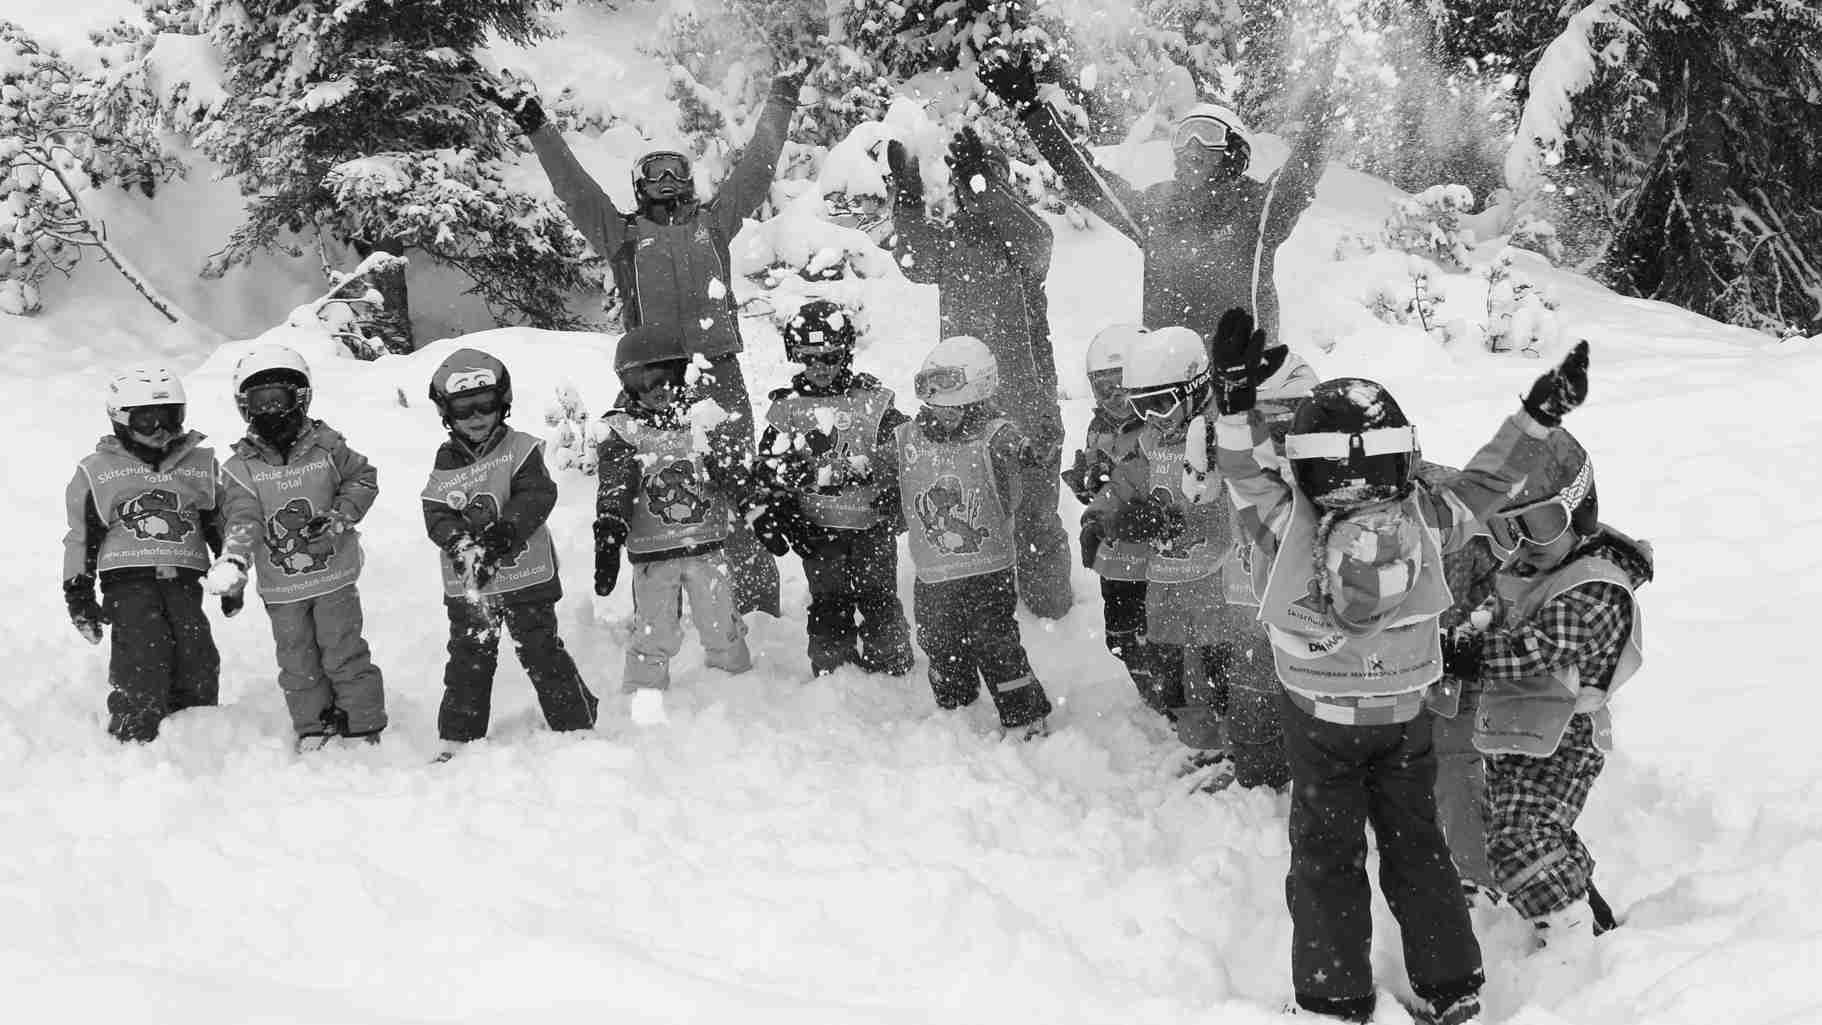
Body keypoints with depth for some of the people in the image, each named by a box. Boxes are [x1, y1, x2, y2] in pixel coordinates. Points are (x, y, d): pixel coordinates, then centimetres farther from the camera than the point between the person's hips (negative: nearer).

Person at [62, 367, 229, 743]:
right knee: (143, 668, -17)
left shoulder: (201, 465, 15)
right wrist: (78, 595, 5)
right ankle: (133, 741, -6)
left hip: (184, 580, 3)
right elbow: (82, 536, 10)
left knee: (199, 666, -8)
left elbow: (222, 527, 22)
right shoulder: (96, 471, 8)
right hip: (128, 581, -2)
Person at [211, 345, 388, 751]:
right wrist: (234, 560, -33)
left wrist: (338, 518, -10)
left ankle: (363, 728, 14)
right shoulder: (241, 468, -5)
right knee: (298, 663, 11)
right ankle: (314, 731, 25)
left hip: (333, 574, -1)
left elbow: (363, 479, 5)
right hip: (281, 585, 2)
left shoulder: (326, 446, -4)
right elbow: (243, 520, -14)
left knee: (343, 653, 2)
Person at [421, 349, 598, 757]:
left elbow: (538, 496, -16)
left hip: (524, 574, -3)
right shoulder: (445, 464, 4)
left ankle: (579, 726, 13)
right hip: (466, 584, 3)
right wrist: (460, 544, -24)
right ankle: (457, 740, 20)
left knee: (543, 654, 2)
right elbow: (437, 516, -4)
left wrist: (507, 531, -30)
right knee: (467, 661, 11)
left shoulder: (520, 448, -5)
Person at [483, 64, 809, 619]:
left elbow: (756, 169, 23)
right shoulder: (622, 233, 15)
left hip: (719, 369, 1)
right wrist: (534, 125, 9)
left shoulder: (712, 222, 18)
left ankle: (758, 605, 4)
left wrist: (781, 101, 28)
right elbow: (572, 185, 13)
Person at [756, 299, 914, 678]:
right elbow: (770, 466, 6)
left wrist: (897, 503, -9)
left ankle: (890, 665, 20)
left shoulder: (872, 401, -2)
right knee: (828, 603, 9)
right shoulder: (787, 407, 2)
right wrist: (782, 511, -1)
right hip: (817, 530, 1)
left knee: (877, 599, 7)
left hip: (872, 523, -1)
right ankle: (831, 668, 20)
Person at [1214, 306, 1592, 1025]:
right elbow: (1485, 482, -7)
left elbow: (1247, 474, -16)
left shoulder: (1289, 530, -25)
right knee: (1416, 846, 16)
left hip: (1318, 723, -2)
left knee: (1326, 856, 12)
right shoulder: (1424, 523, -19)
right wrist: (1543, 413, -1)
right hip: (1405, 718, 2)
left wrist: (1237, 392, -17)